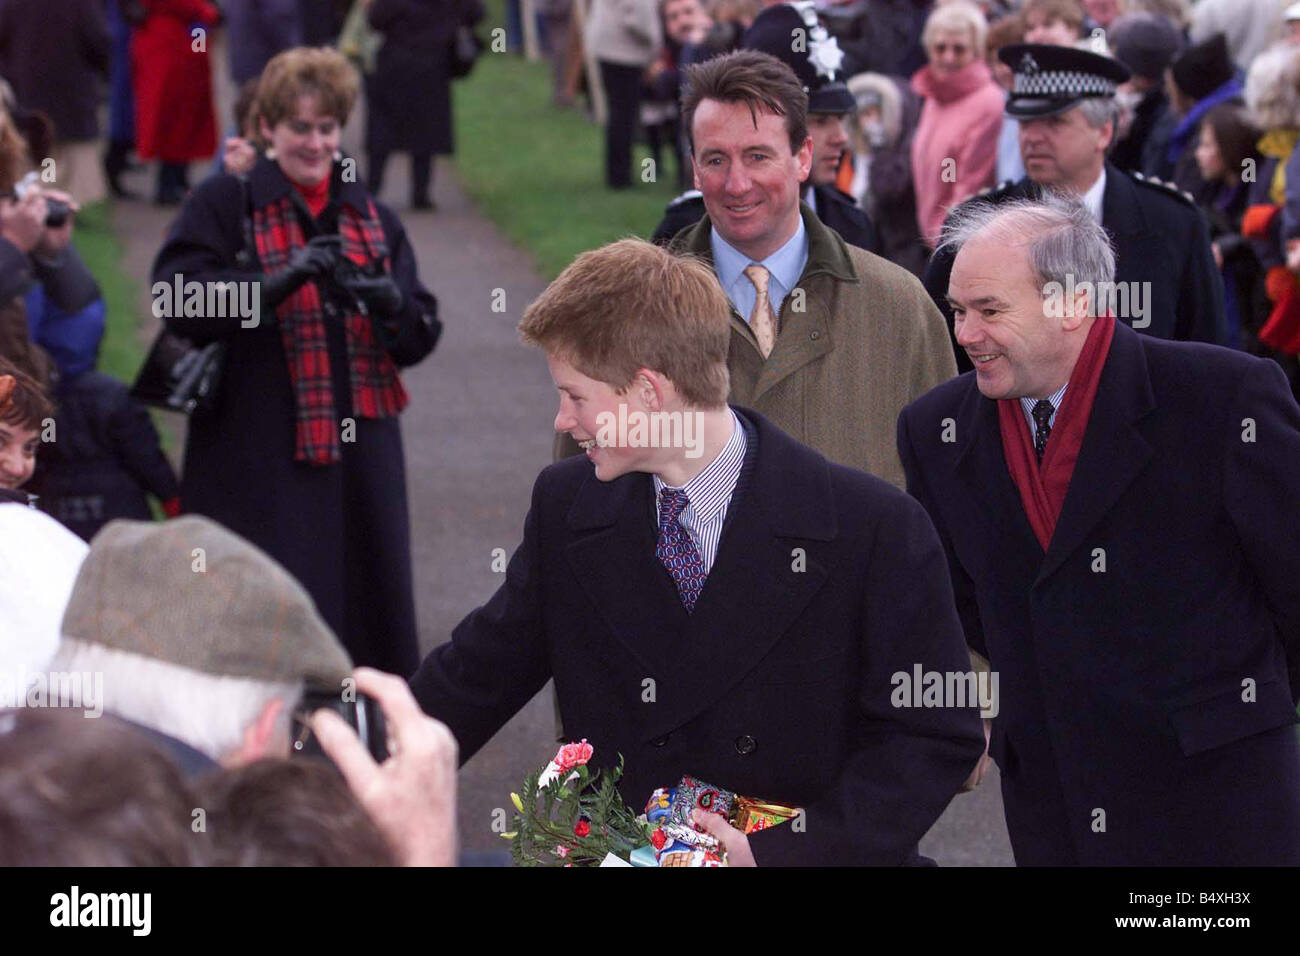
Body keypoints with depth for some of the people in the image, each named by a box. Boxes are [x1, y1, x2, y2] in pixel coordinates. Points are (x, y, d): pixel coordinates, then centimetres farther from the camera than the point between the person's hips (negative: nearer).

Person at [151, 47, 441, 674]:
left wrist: (390, 302, -14)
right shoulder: (225, 203, 2)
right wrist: (277, 282, -25)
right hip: (258, 459, -4)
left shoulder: (371, 218, 15)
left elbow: (421, 337, 10)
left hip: (358, 455, 4)